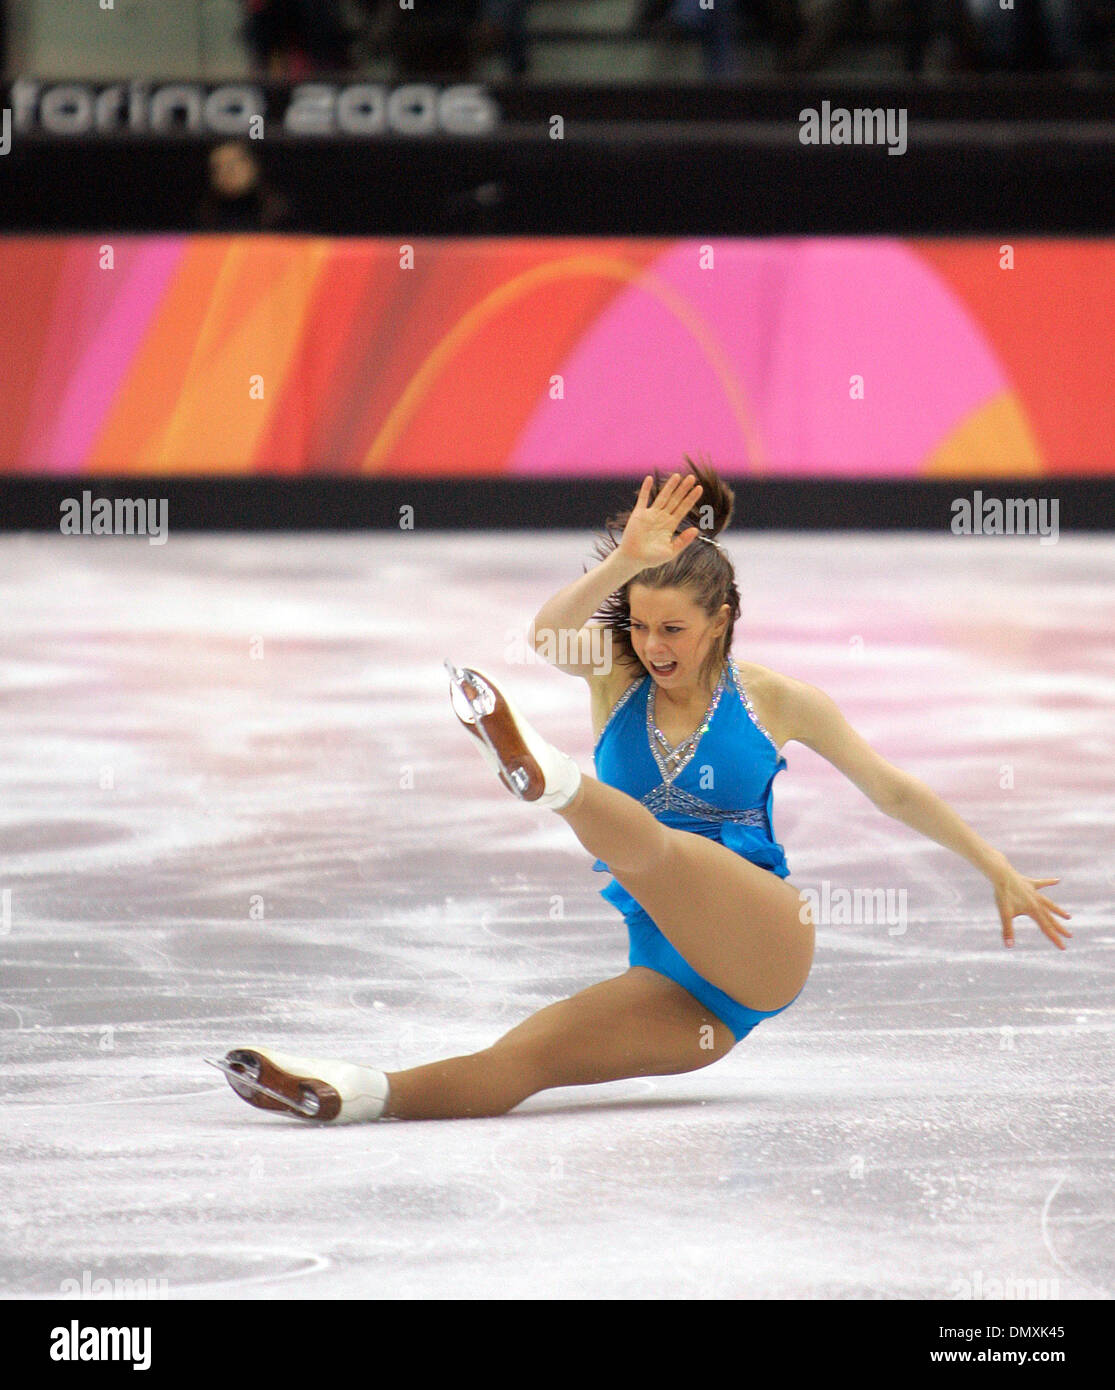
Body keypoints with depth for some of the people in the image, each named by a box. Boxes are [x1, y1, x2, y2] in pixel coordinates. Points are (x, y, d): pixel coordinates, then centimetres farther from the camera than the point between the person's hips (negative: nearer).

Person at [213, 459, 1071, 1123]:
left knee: (648, 842, -34)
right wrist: (623, 562, -31)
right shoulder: (616, 680, 9)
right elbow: (549, 634, -14)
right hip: (674, 981, 4)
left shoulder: (775, 701, 5)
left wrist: (1002, 874, 16)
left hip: (765, 948, -4)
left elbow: (895, 791, 13)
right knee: (520, 1057, -21)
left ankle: (543, 774, -62)